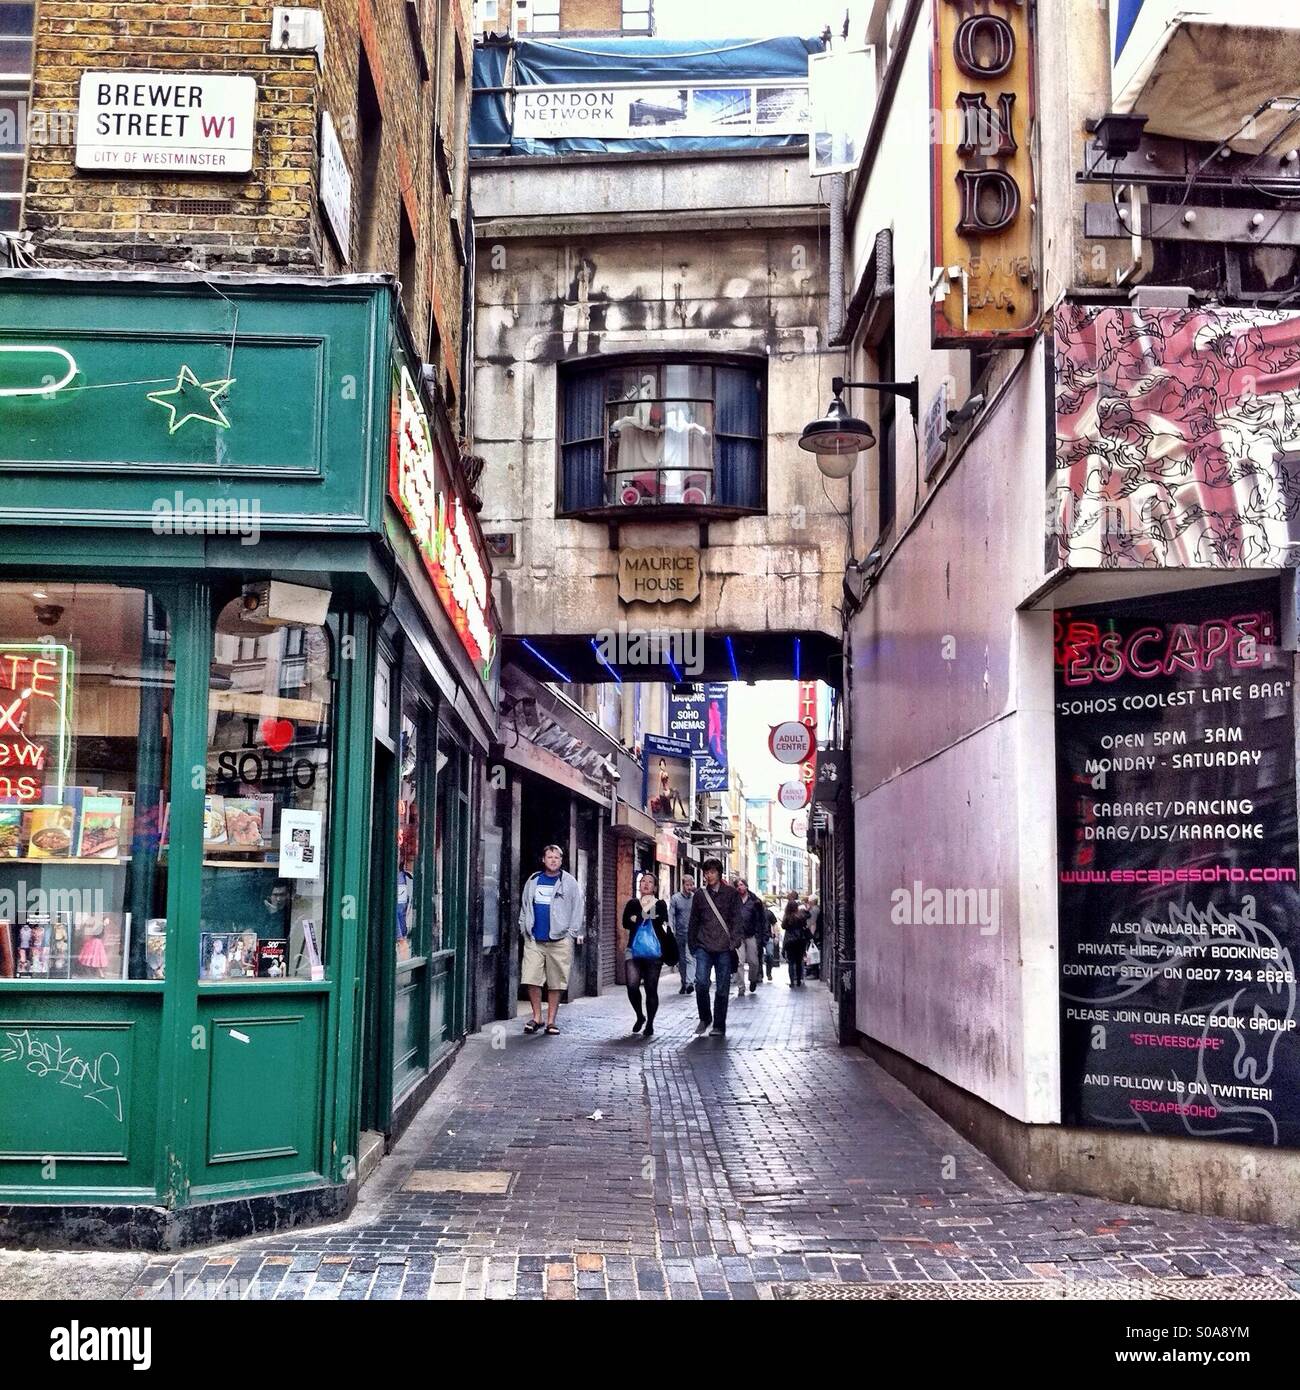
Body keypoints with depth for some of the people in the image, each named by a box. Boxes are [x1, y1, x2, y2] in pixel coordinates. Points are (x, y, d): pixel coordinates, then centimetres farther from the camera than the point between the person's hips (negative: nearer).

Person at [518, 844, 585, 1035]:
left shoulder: (570, 883, 2)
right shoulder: (533, 881, 12)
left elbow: (578, 908, 1)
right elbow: (525, 906, 20)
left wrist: (575, 933, -5)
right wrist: (523, 927, 12)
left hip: (559, 940, -2)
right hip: (533, 940, 2)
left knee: (556, 984, 2)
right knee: (532, 980, -4)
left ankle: (551, 1021, 12)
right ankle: (536, 1017, 10)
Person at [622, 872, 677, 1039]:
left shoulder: (660, 904, 7)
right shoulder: (632, 904, 11)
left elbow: (663, 922, -11)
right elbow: (626, 923, -5)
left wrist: (639, 918, -10)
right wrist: (651, 918, -9)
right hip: (634, 950, 1)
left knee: (651, 989, 1)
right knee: (632, 985, -14)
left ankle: (649, 1024, 15)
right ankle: (640, 1016, 11)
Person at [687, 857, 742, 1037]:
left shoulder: (731, 894, 4)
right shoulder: (700, 895, 10)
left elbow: (736, 920, 0)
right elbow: (693, 922, 16)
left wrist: (734, 941, -12)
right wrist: (692, 944, 12)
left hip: (724, 948, -1)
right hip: (704, 947, 1)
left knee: (722, 988, 2)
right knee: (701, 982, -13)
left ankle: (719, 1026, 13)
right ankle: (705, 1018, 8)